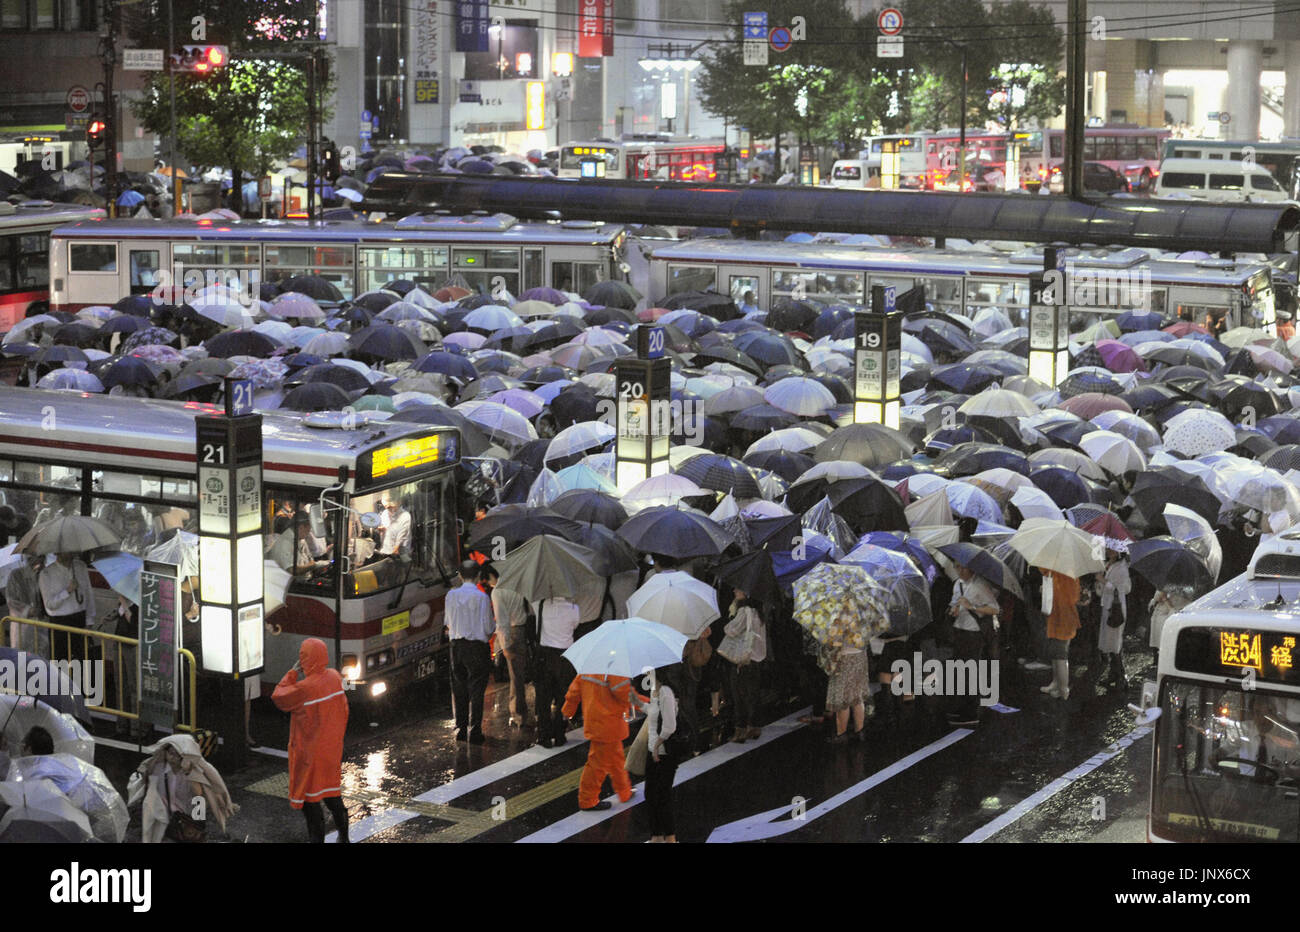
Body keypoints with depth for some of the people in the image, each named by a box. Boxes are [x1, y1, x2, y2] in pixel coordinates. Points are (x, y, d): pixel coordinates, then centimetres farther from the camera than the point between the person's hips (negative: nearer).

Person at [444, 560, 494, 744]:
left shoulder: (451, 595, 0)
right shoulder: (482, 597, -14)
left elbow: (449, 623, 10)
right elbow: (487, 628, -11)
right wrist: (494, 625, 11)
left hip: (456, 646, 4)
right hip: (477, 647, -4)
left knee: (458, 689, 13)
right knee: (476, 690, 2)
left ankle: (460, 729, 18)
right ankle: (474, 732, 1)